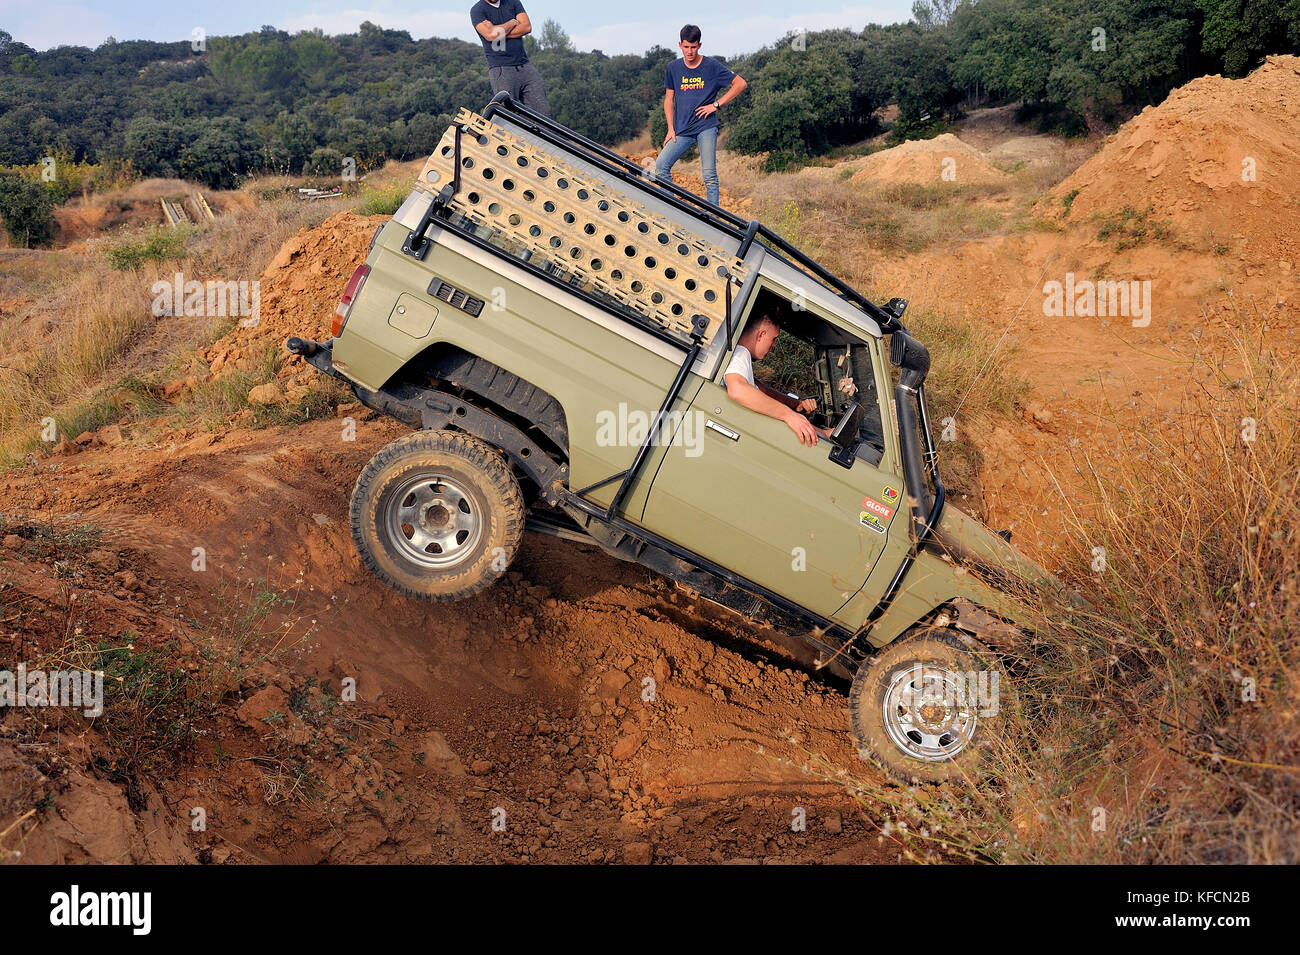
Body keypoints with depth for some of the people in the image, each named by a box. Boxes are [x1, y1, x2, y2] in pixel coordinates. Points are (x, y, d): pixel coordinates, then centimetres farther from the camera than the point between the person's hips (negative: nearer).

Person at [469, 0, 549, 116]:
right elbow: (490, 35, -13)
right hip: (501, 69, -4)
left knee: (543, 113, -5)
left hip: (525, 65, 4)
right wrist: (512, 22, 1)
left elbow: (527, 27, 1)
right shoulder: (477, 10, 4)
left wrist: (498, 32, -6)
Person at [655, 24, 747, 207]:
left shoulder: (712, 66, 0)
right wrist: (671, 128, 5)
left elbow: (741, 84, 2)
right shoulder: (673, 68, 9)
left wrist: (715, 104, -3)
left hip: (706, 127, -3)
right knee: (660, 166, -12)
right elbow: (669, 98, 15)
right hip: (682, 130, 3)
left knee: (709, 175, -9)